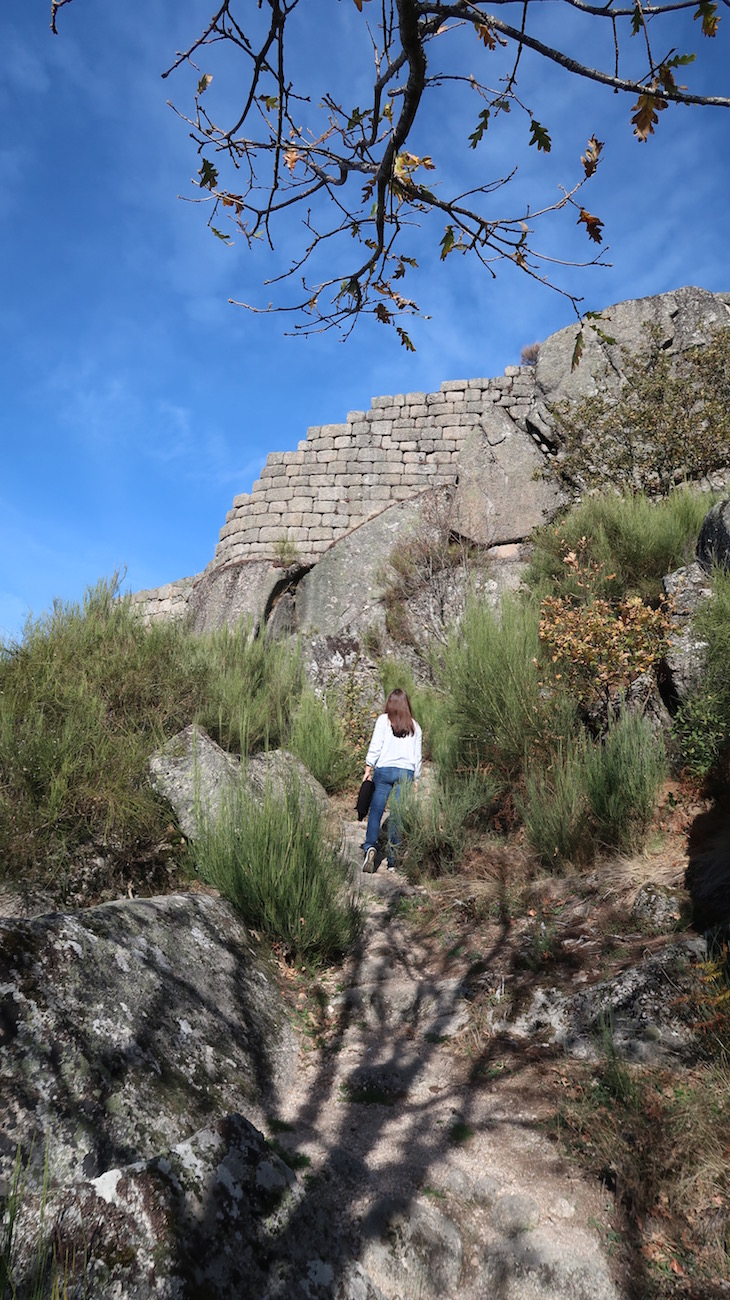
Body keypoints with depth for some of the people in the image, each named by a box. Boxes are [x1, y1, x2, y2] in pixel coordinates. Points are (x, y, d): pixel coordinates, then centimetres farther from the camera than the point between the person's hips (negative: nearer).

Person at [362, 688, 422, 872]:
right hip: (406, 772, 2)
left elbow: (375, 746, -3)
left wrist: (368, 767, 2)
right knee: (398, 815, 4)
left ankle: (370, 847, -18)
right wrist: (416, 778, 17)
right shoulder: (414, 726, 12)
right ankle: (393, 860, 4)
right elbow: (417, 755, 12)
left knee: (375, 812, 2)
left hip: (384, 769, -2)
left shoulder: (383, 719, 3)